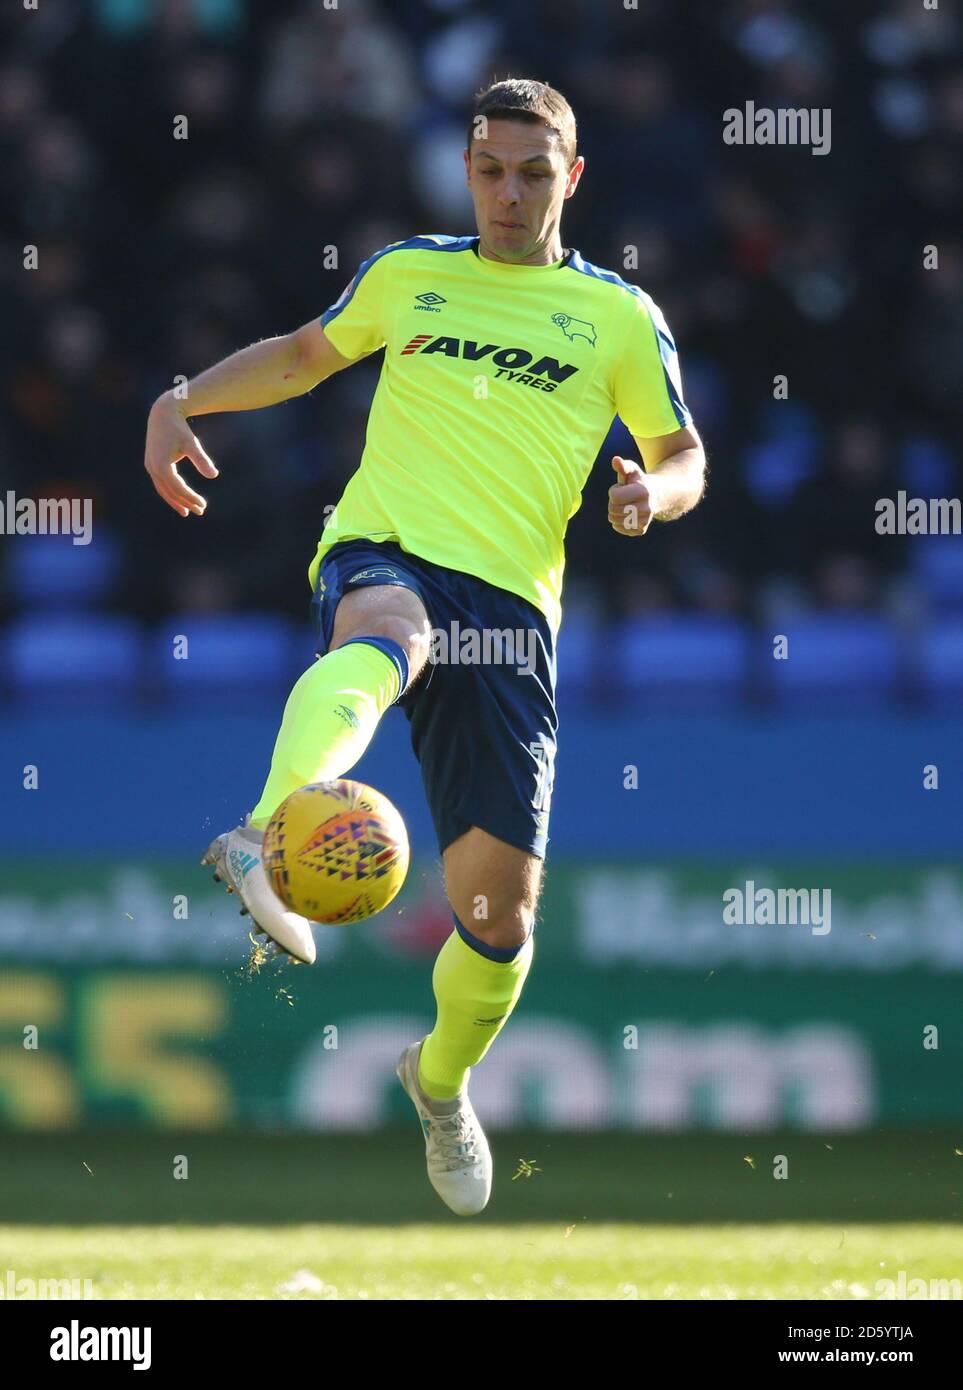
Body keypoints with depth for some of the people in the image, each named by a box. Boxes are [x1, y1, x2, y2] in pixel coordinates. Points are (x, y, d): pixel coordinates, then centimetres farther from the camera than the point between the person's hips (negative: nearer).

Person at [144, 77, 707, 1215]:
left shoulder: (620, 317, 15)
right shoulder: (407, 274, 19)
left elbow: (684, 457, 20)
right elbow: (304, 356, 34)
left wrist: (654, 492, -4)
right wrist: (183, 402, 20)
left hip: (509, 605, 1)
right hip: (380, 556, -1)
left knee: (500, 904, -2)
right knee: (388, 635, -42)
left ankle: (443, 1080, 31)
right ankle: (266, 844, -71)